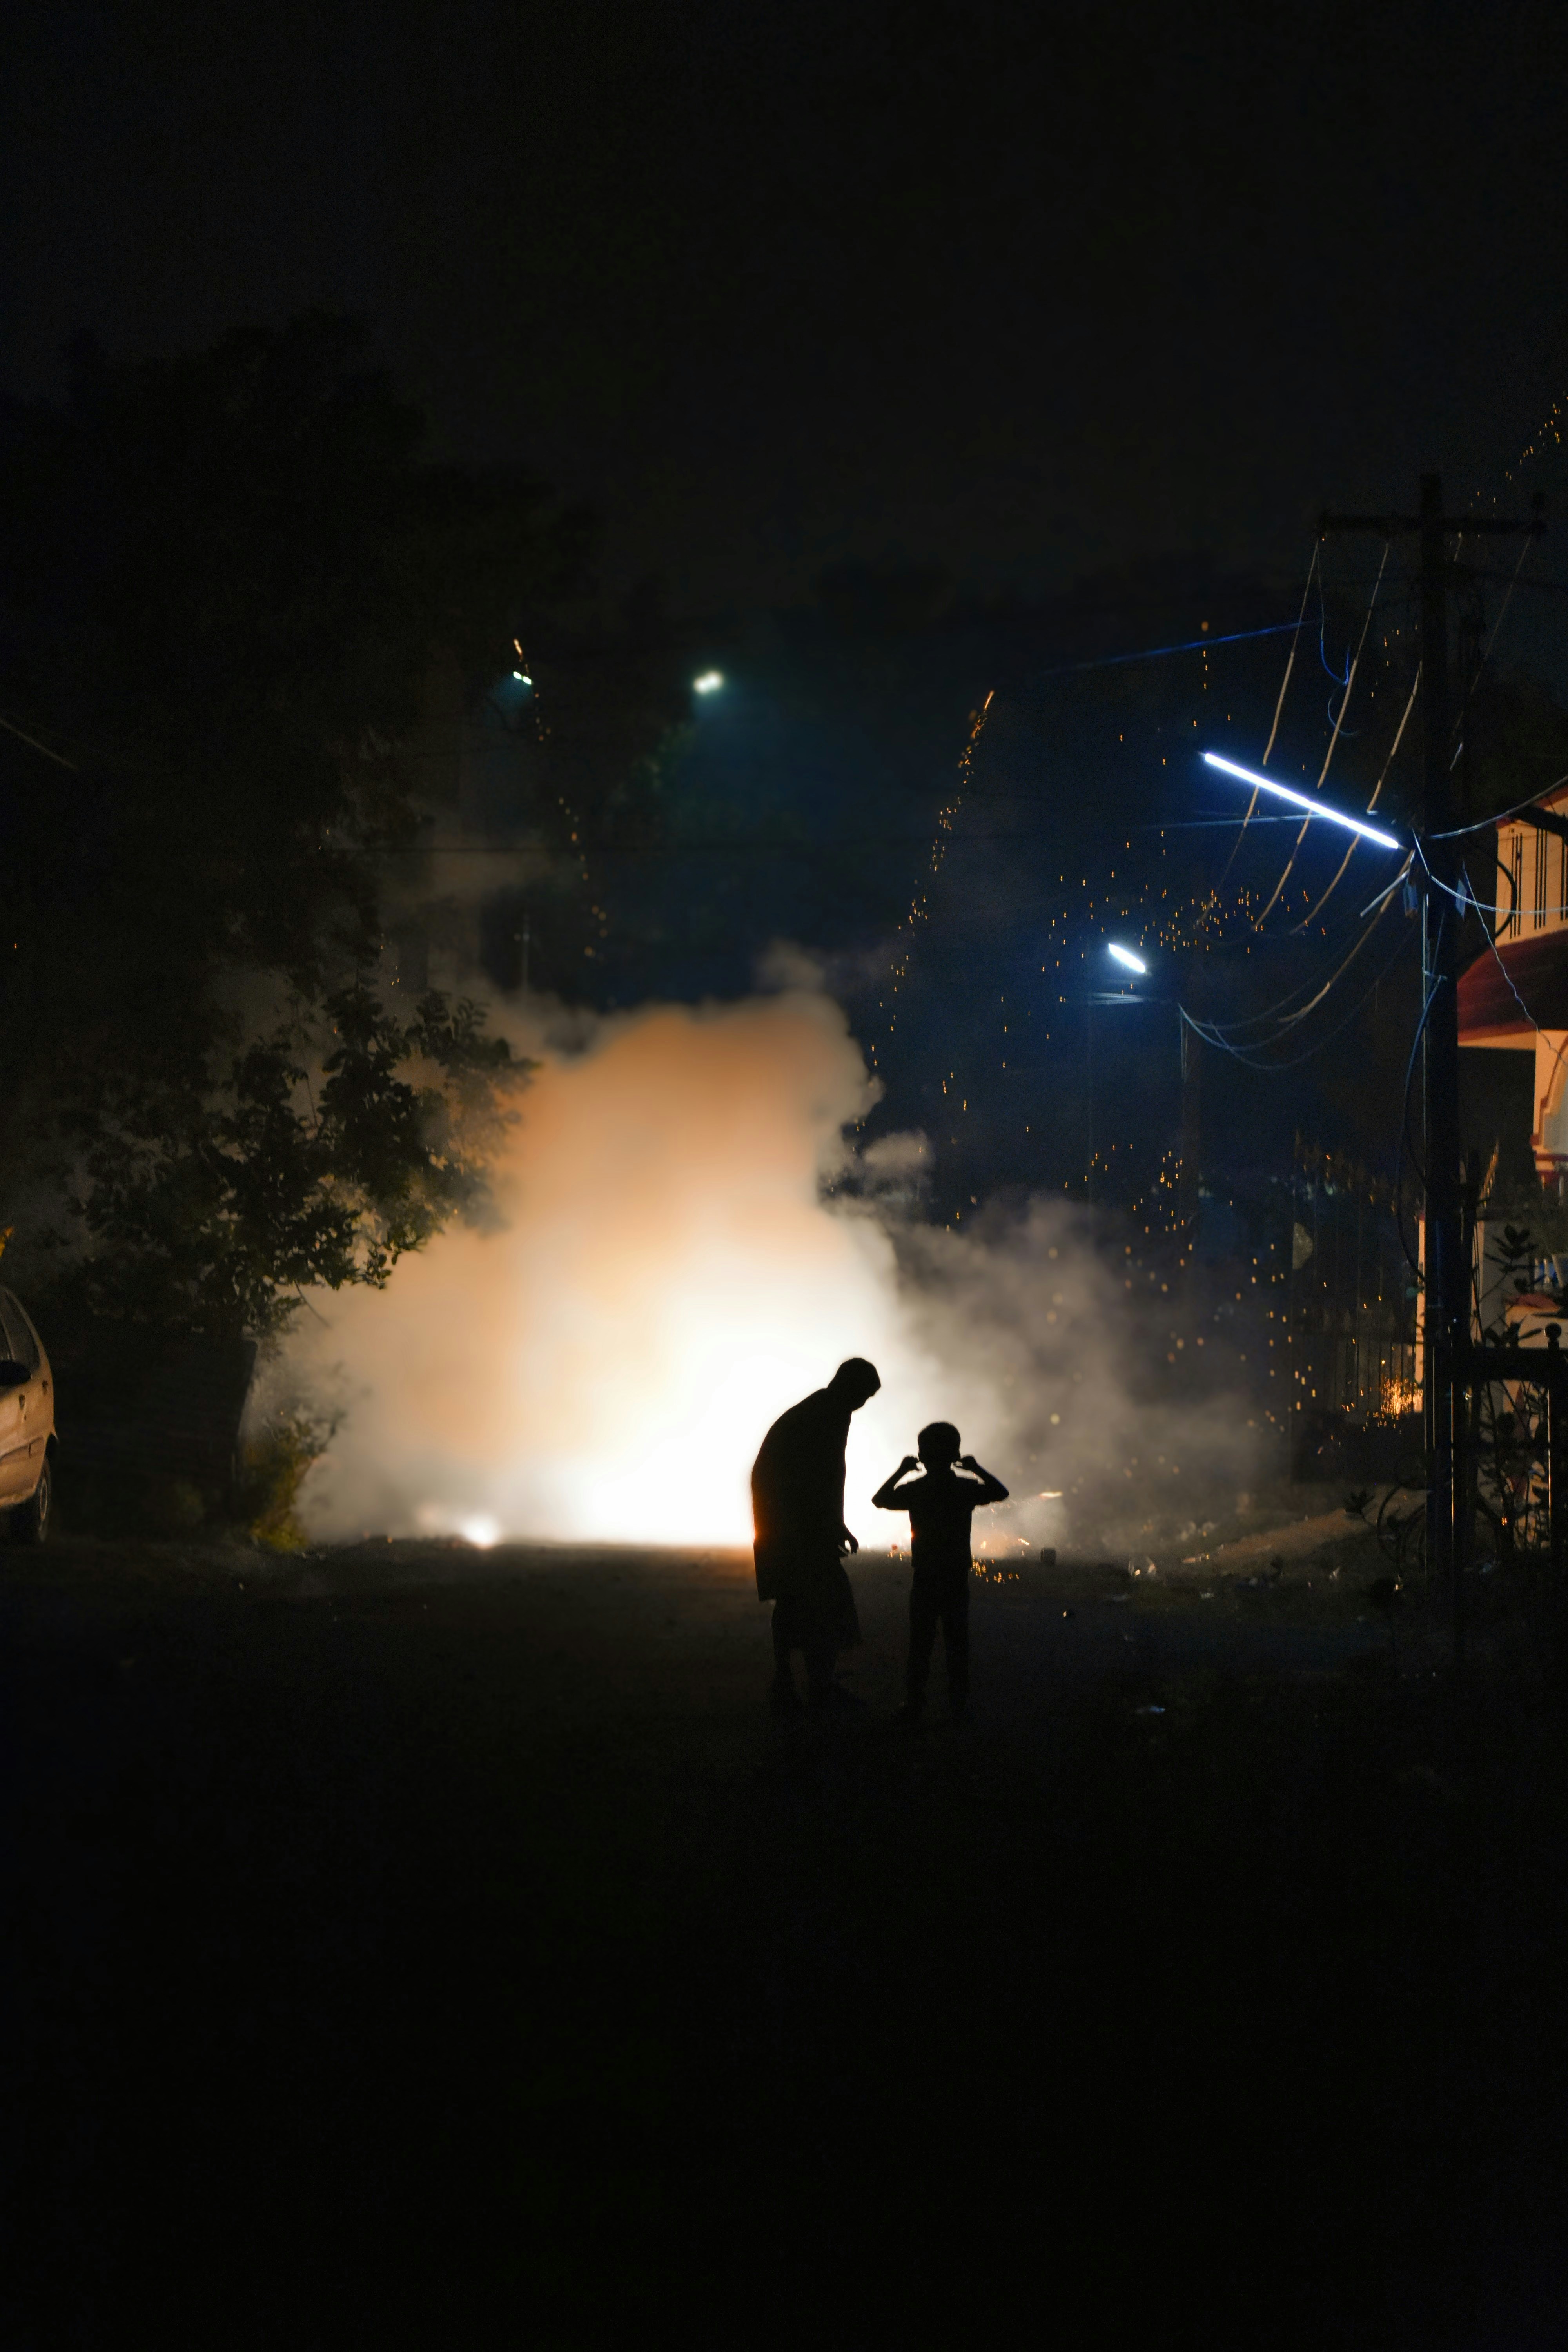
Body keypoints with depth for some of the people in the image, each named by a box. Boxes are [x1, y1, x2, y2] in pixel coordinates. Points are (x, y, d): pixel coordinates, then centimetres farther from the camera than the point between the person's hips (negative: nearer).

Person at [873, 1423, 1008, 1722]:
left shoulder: (914, 1490, -8)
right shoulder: (967, 1489, -6)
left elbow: (880, 1500, 7)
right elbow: (1001, 1493, 8)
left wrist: (902, 1470, 11)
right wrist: (976, 1469, 13)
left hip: (925, 1578, -1)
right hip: (957, 1578, 1)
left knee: (920, 1642, 5)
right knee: (957, 1642, 8)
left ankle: (914, 1704, 4)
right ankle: (958, 1706, 9)